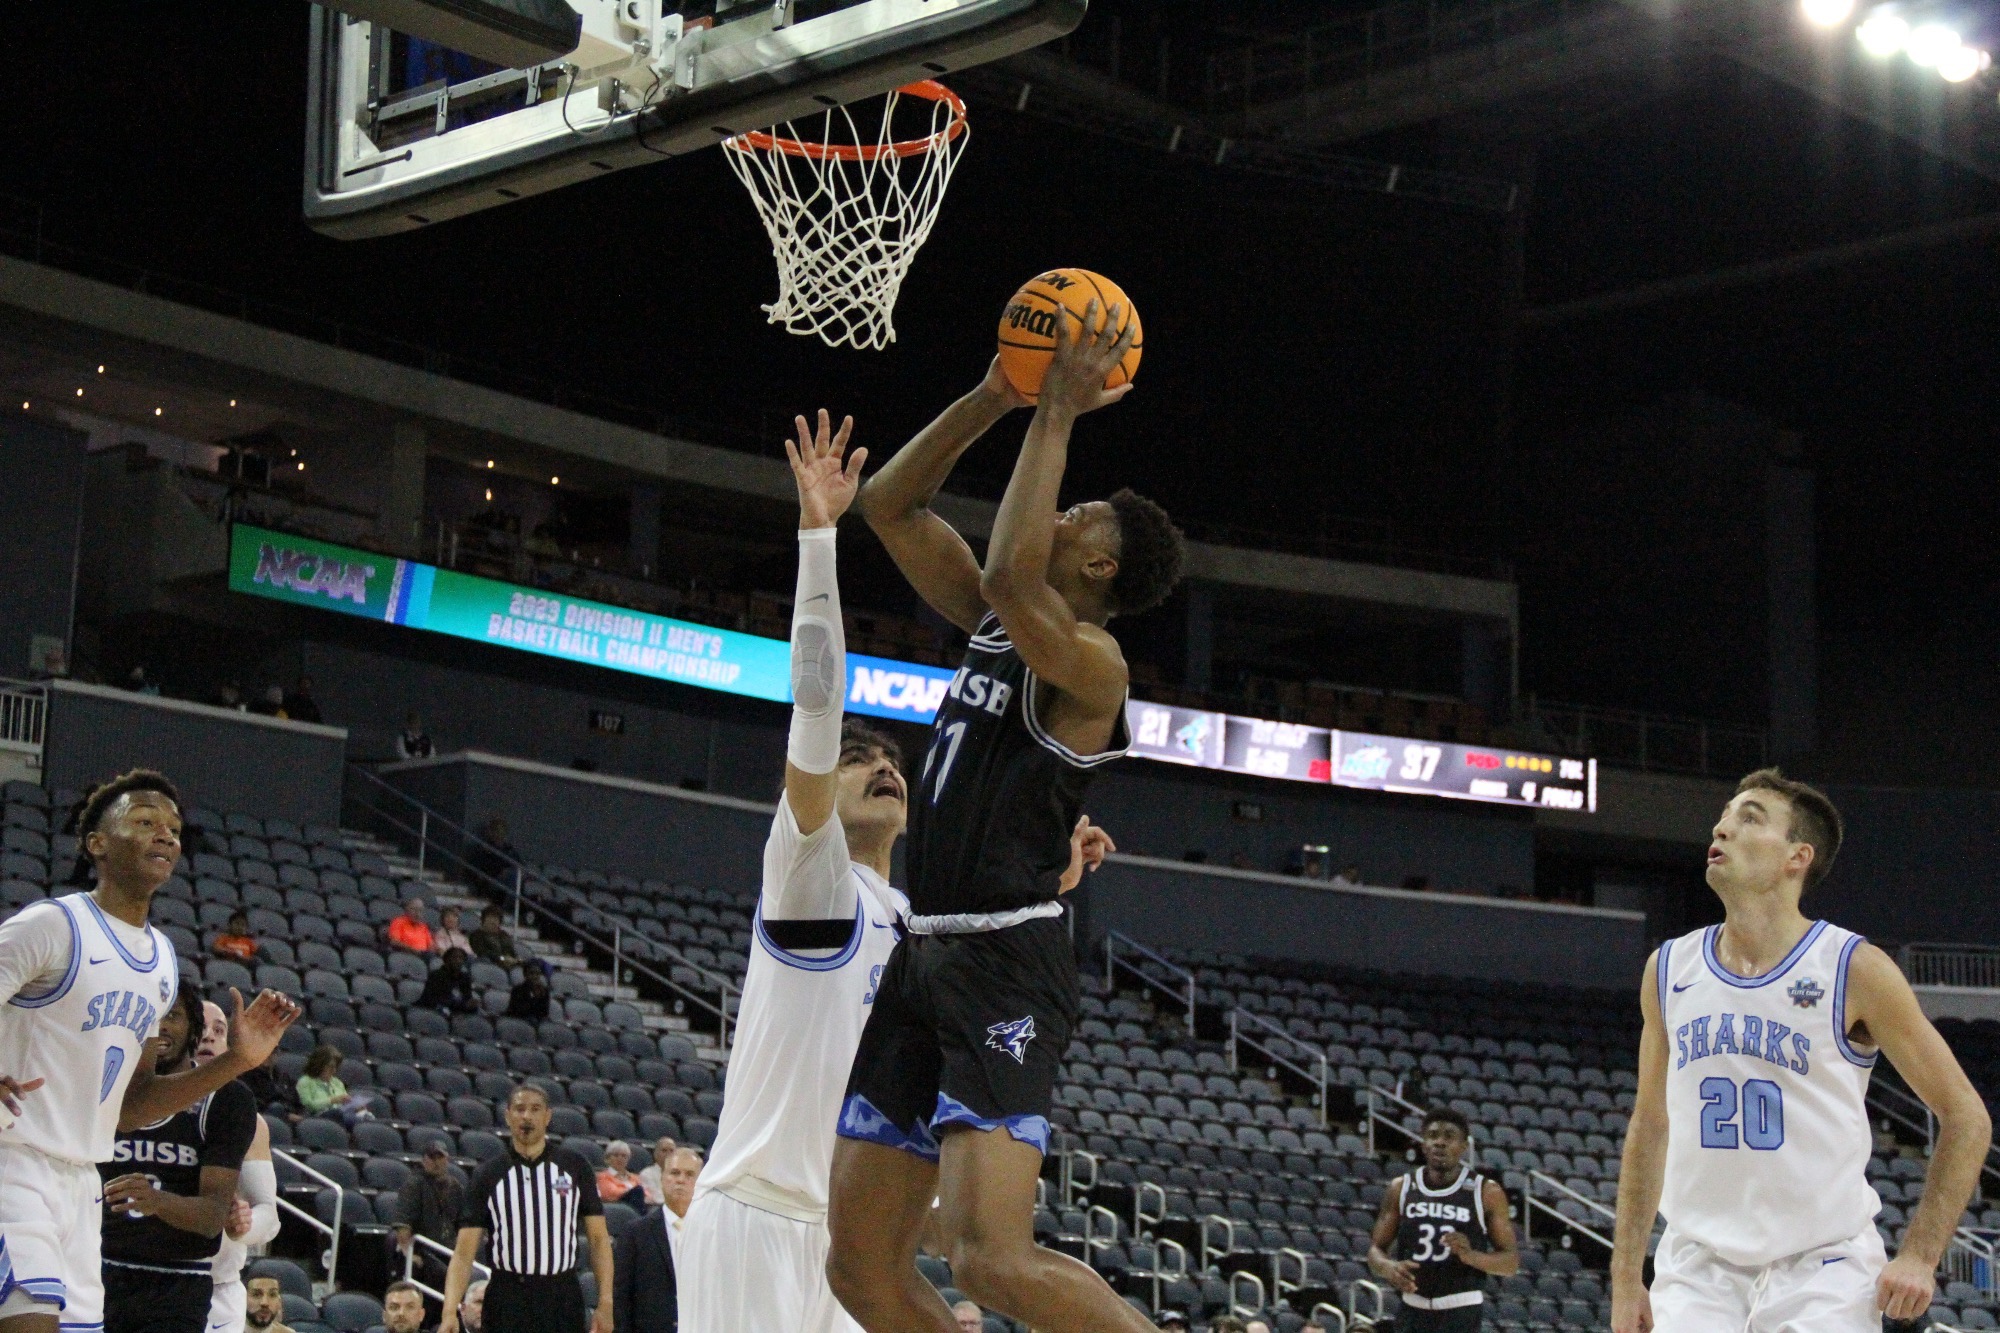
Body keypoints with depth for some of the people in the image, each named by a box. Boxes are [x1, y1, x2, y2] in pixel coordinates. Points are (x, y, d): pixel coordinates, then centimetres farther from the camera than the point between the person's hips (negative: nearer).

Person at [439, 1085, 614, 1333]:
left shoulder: (575, 1168, 4)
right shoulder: (488, 1175, 2)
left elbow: (598, 1238, 4)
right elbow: (464, 1251, -2)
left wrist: (605, 1304, -6)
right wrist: (449, 1312, -16)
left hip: (562, 1297, 1)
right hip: (507, 1301, 0)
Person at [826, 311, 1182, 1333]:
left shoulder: (1089, 662, -9)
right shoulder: (991, 626, 15)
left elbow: (1009, 577, -29)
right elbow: (890, 506, 18)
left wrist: (1057, 416, -20)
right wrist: (995, 398, 7)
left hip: (1006, 963, -9)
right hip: (925, 952, 9)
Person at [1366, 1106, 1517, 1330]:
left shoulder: (1487, 1193, -4)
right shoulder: (1401, 1189, 4)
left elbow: (1512, 1262, -2)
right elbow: (1376, 1249, 8)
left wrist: (1471, 1255, -22)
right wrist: (1389, 1267, -16)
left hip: (1461, 1311, -4)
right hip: (1414, 1309, 4)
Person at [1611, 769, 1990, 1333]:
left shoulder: (1855, 969, -6)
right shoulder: (1668, 969, 6)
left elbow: (1966, 1117, -1)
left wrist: (1920, 1256, -8)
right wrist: (1626, 1277, 10)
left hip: (1823, 1269, -3)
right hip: (1698, 1268, 3)